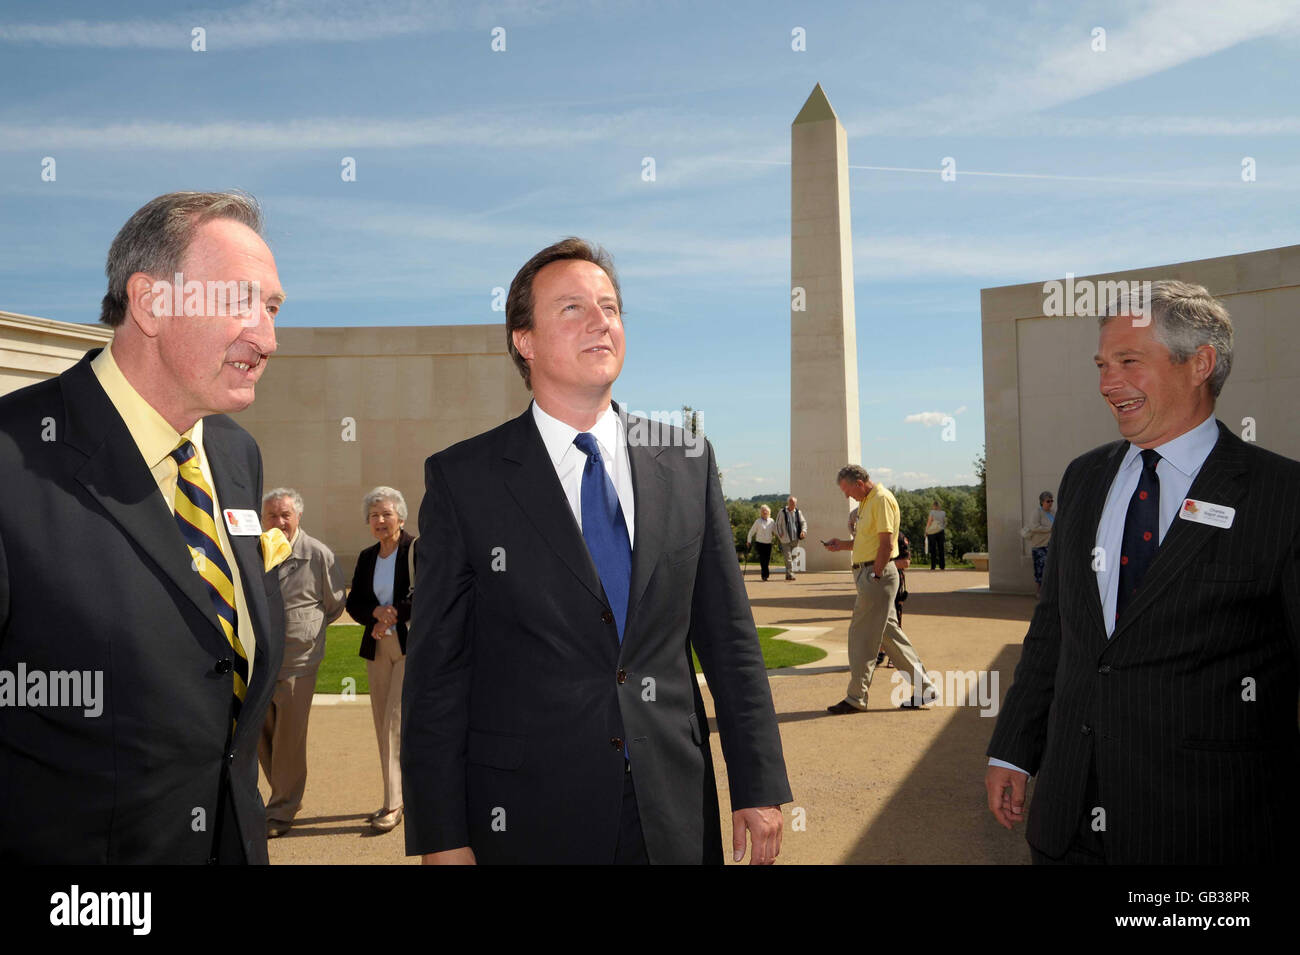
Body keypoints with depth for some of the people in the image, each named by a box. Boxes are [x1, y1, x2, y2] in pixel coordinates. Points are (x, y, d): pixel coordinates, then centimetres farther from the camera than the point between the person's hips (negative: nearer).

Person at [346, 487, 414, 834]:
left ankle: (393, 804, -2)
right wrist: (377, 613, -11)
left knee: (396, 722, -9)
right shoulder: (366, 557, 12)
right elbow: (353, 603, 9)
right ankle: (395, 799, 21)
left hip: (411, 647, -6)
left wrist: (393, 614, -15)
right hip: (377, 648, 7)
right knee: (383, 726, 10)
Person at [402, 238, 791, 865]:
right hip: (525, 822, -2)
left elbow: (729, 639, 4)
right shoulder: (462, 479, -6)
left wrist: (759, 787, 3)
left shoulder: (687, 464, 2)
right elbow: (437, 670, -6)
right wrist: (441, 837, -7)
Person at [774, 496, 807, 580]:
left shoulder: (798, 512, 6)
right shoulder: (782, 512, -4)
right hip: (785, 539, -4)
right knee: (788, 557, -10)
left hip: (795, 539, 4)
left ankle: (788, 575, 23)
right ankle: (790, 574, -13)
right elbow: (778, 524, 2)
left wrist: (803, 530, -11)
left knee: (793, 557, 10)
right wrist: (780, 534, -8)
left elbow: (803, 522, 8)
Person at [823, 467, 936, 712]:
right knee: (889, 633, 13)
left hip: (878, 574, -10)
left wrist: (874, 576, -19)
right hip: (868, 573, 10)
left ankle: (856, 698, 3)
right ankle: (924, 687, 20)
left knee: (862, 635, -5)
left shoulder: (882, 499, -14)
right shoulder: (867, 501, 17)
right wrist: (842, 544, 11)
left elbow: (887, 544, -20)